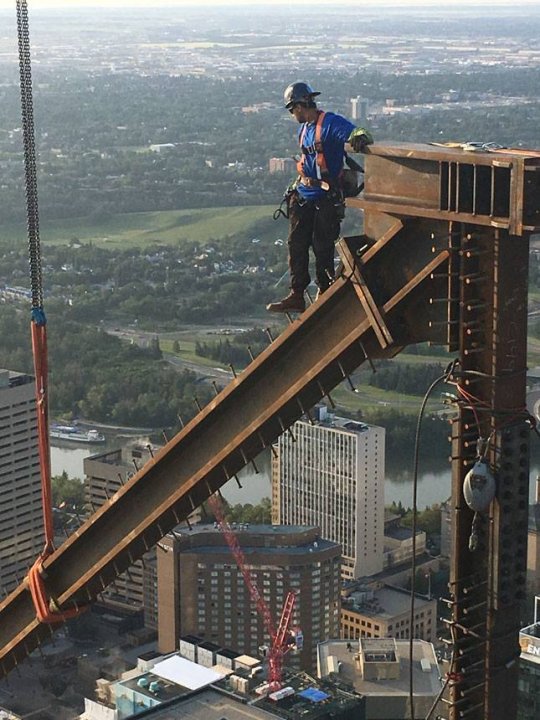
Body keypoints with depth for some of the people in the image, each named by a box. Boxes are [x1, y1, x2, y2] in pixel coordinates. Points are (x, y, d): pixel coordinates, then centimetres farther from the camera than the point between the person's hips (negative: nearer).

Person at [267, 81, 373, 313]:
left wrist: (359, 137, -45)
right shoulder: (304, 129, 16)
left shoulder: (331, 123, -11)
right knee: (296, 244, 2)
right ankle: (296, 296, 6)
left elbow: (358, 134, -23)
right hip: (303, 196, 8)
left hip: (326, 198, -8)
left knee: (322, 248, -1)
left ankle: (325, 292, 15)